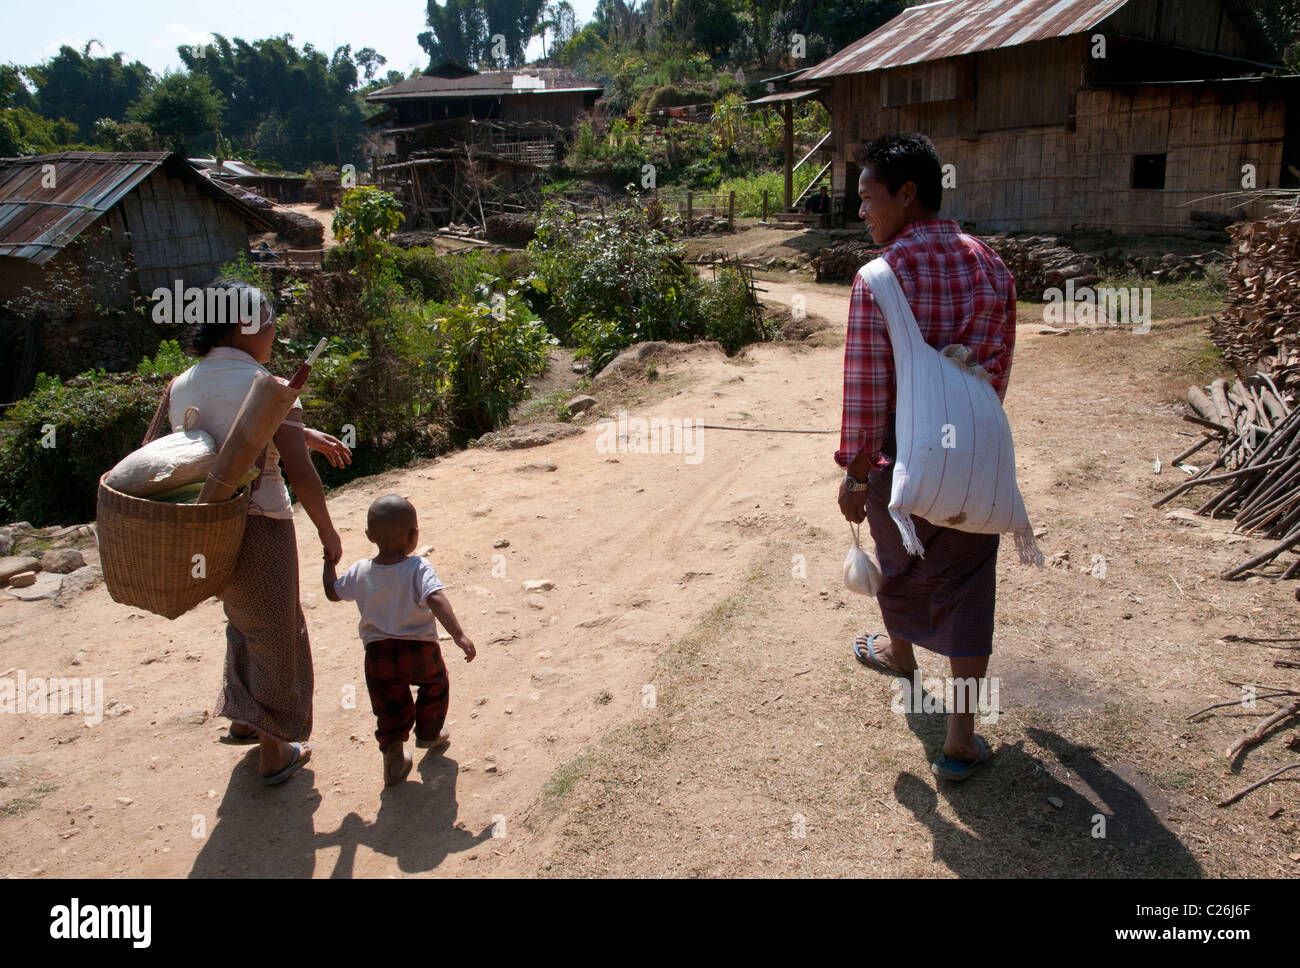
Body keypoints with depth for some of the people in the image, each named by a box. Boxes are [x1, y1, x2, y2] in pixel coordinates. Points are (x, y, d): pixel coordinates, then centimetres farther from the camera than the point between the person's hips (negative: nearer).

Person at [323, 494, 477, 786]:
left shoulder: (361, 571, -5)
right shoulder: (418, 569, -18)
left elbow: (332, 593, 10)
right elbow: (436, 600, -32)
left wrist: (329, 562, 24)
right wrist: (458, 635, -38)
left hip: (378, 654, 2)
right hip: (420, 649, -2)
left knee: (389, 706, 18)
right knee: (434, 684, 27)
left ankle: (393, 754, 12)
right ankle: (428, 733, 43)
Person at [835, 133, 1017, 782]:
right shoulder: (991, 267, -2)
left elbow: (866, 386, -17)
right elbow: (998, 368, 4)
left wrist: (854, 472, -7)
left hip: (899, 460, -3)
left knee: (900, 565, 23)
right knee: (965, 586, 9)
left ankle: (899, 653, 53)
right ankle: (960, 740, 10)